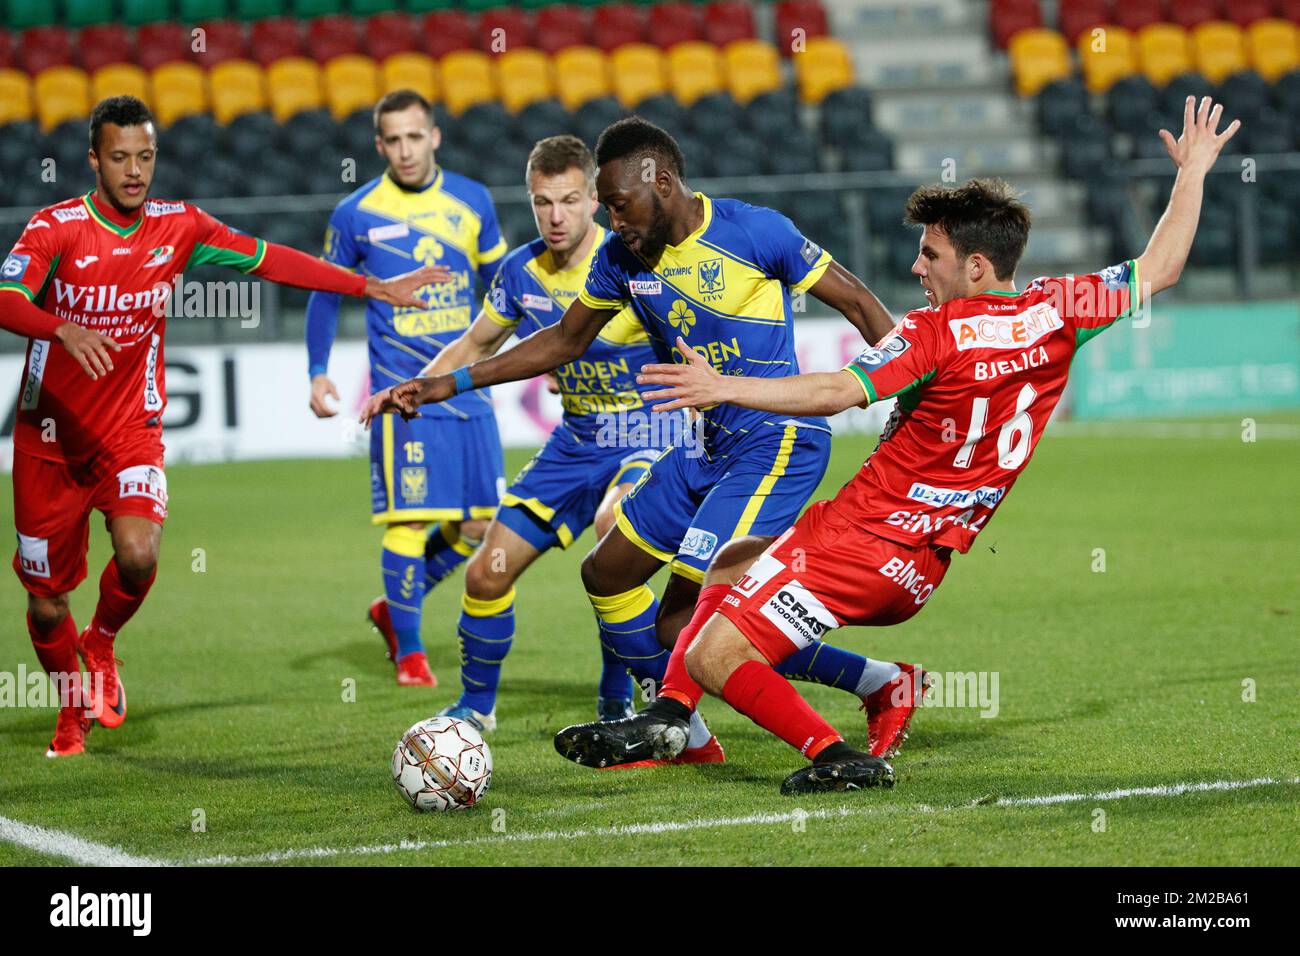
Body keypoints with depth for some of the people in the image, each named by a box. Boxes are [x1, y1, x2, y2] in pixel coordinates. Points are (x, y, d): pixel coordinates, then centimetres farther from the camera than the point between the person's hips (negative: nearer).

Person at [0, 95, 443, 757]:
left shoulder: (178, 227, -1)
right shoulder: (56, 227, -12)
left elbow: (268, 259, 5)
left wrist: (372, 287, 4)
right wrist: (66, 330, -45)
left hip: (130, 430, 1)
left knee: (138, 554, -26)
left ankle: (102, 645, 8)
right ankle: (74, 713, 34)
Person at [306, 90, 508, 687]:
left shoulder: (472, 201, 5)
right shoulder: (356, 214, -2)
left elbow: (500, 284, 17)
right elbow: (326, 295, 7)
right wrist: (318, 373, -2)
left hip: (470, 387, 4)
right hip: (403, 387, -4)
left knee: (480, 525, 3)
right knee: (409, 519, -10)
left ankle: (393, 610, 24)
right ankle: (408, 652, 4)